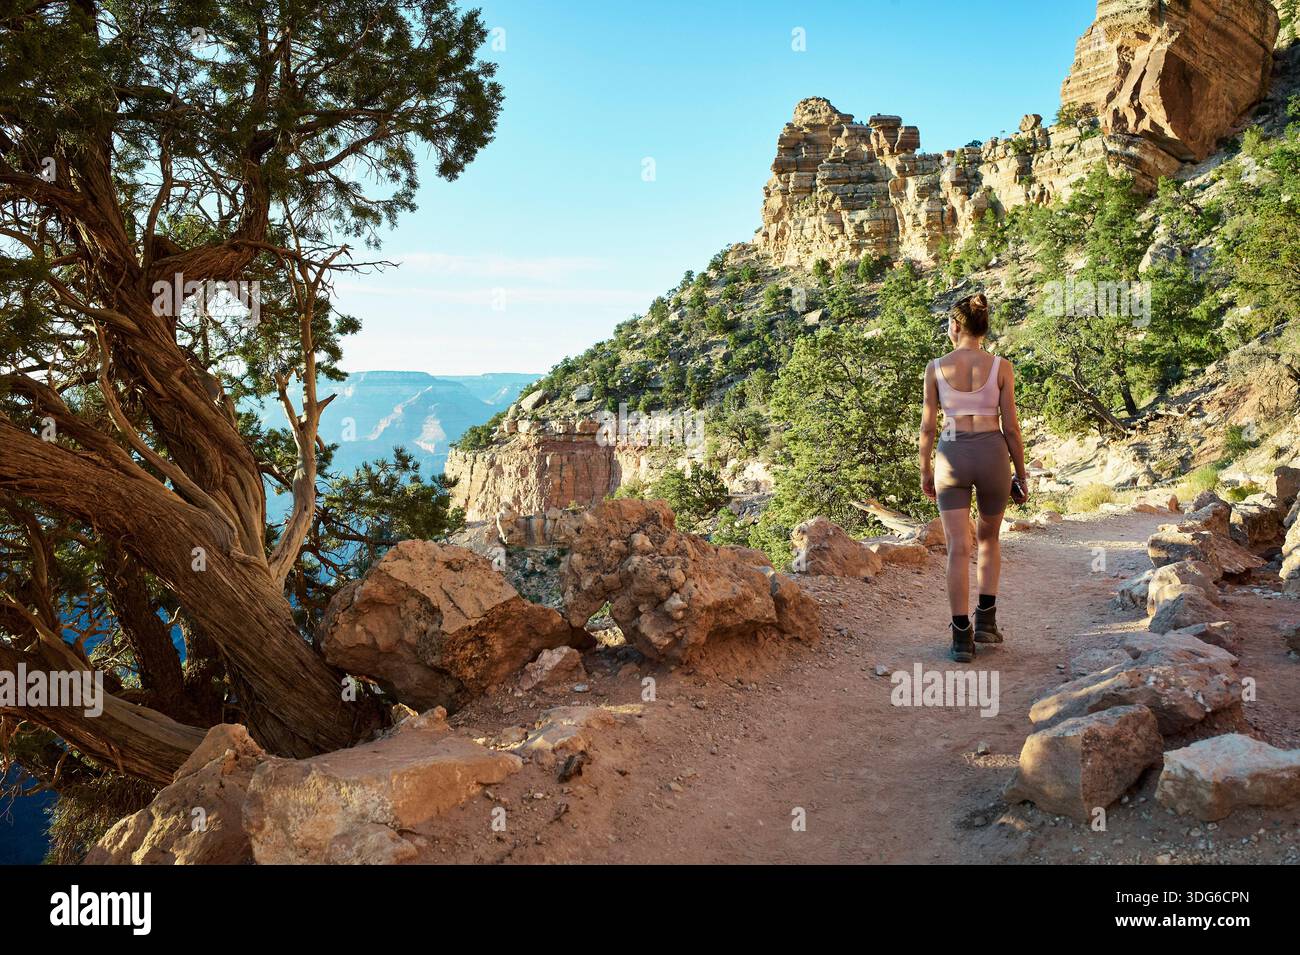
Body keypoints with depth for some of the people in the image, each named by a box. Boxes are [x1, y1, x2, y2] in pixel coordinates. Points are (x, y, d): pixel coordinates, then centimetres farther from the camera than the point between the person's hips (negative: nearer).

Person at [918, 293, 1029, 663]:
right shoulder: (1000, 367, -2)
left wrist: (924, 471, 14)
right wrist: (1021, 476, 8)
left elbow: (927, 426, 1)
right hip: (991, 455, 0)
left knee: (958, 548, 0)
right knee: (988, 538, 22)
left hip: (951, 456, 0)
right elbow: (1011, 427, -2)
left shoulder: (936, 367, 0)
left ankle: (962, 638, -5)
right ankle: (985, 620, 14)